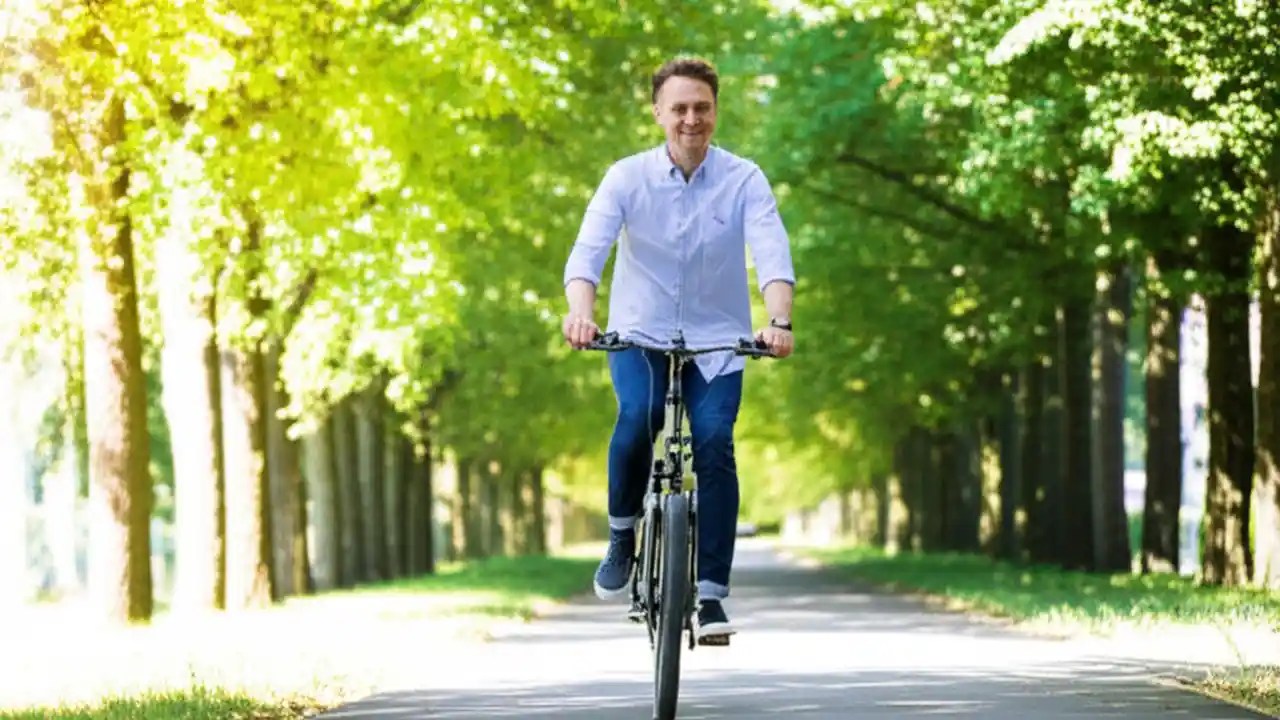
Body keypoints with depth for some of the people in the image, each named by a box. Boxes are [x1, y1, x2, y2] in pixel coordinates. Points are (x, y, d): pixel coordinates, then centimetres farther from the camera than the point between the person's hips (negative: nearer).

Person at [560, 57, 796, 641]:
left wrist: (779, 320, -40)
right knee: (638, 418, -28)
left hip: (716, 340, 0)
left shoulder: (744, 180, -8)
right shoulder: (627, 177, -8)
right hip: (639, 334, 0)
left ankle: (710, 595, -11)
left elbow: (772, 253, -21)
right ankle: (622, 535, -2)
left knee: (714, 443, -19)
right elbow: (588, 248, -20)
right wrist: (580, 311, -40)